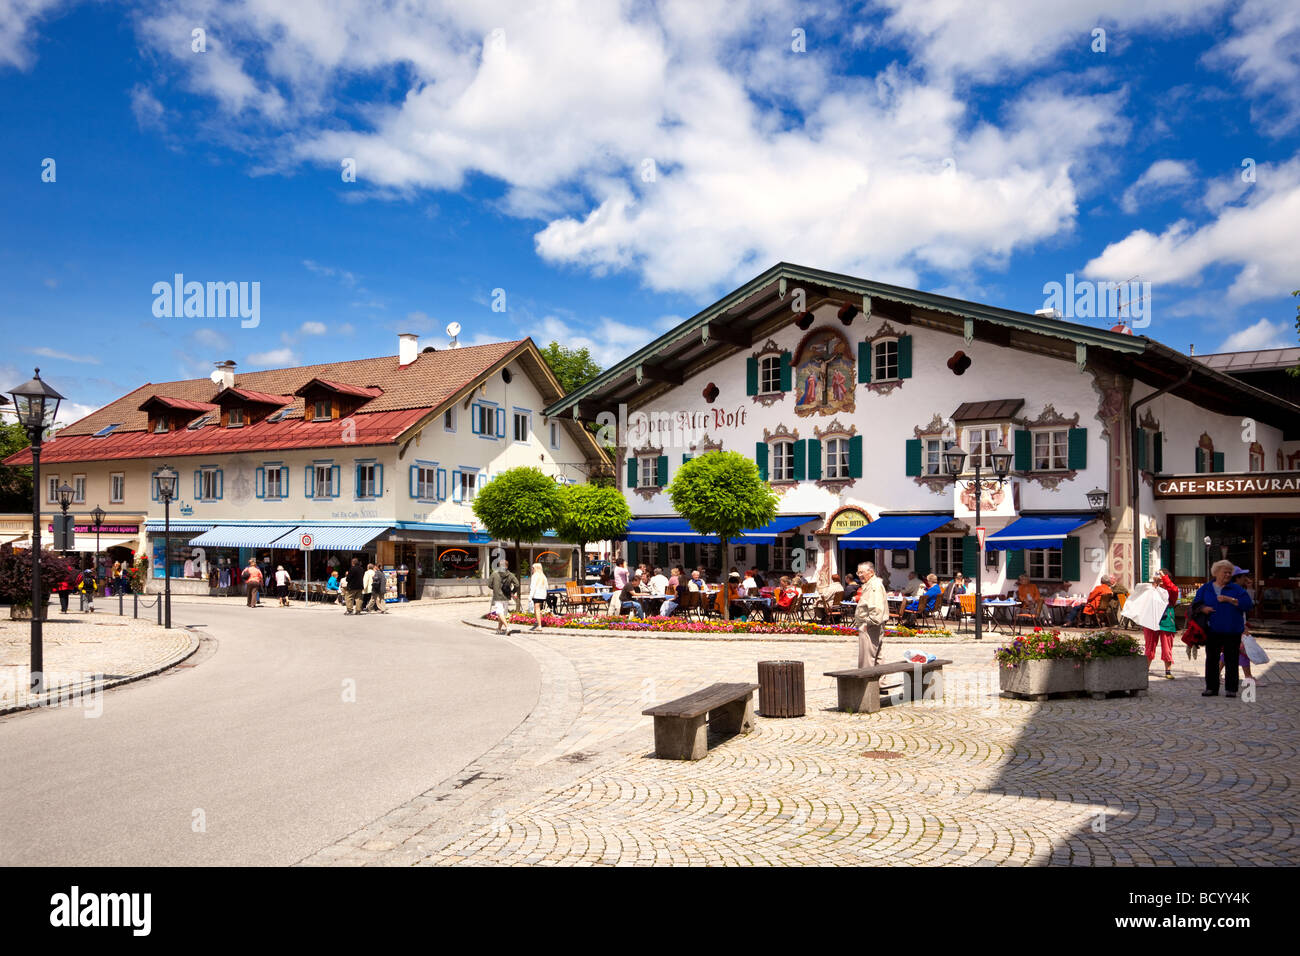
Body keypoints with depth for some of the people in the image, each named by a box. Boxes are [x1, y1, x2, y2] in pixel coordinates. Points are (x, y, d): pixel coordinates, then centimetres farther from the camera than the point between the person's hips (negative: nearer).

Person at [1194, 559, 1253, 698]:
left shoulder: (1236, 588, 6)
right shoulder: (1205, 588, 10)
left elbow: (1248, 603, -6)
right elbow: (1195, 604, 9)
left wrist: (1229, 600, -15)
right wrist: (1203, 608, -11)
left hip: (1232, 632, -1)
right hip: (1212, 631, 1)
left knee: (1231, 660, 1)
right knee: (1211, 659, 5)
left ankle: (1231, 689, 9)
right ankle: (1211, 688, 13)